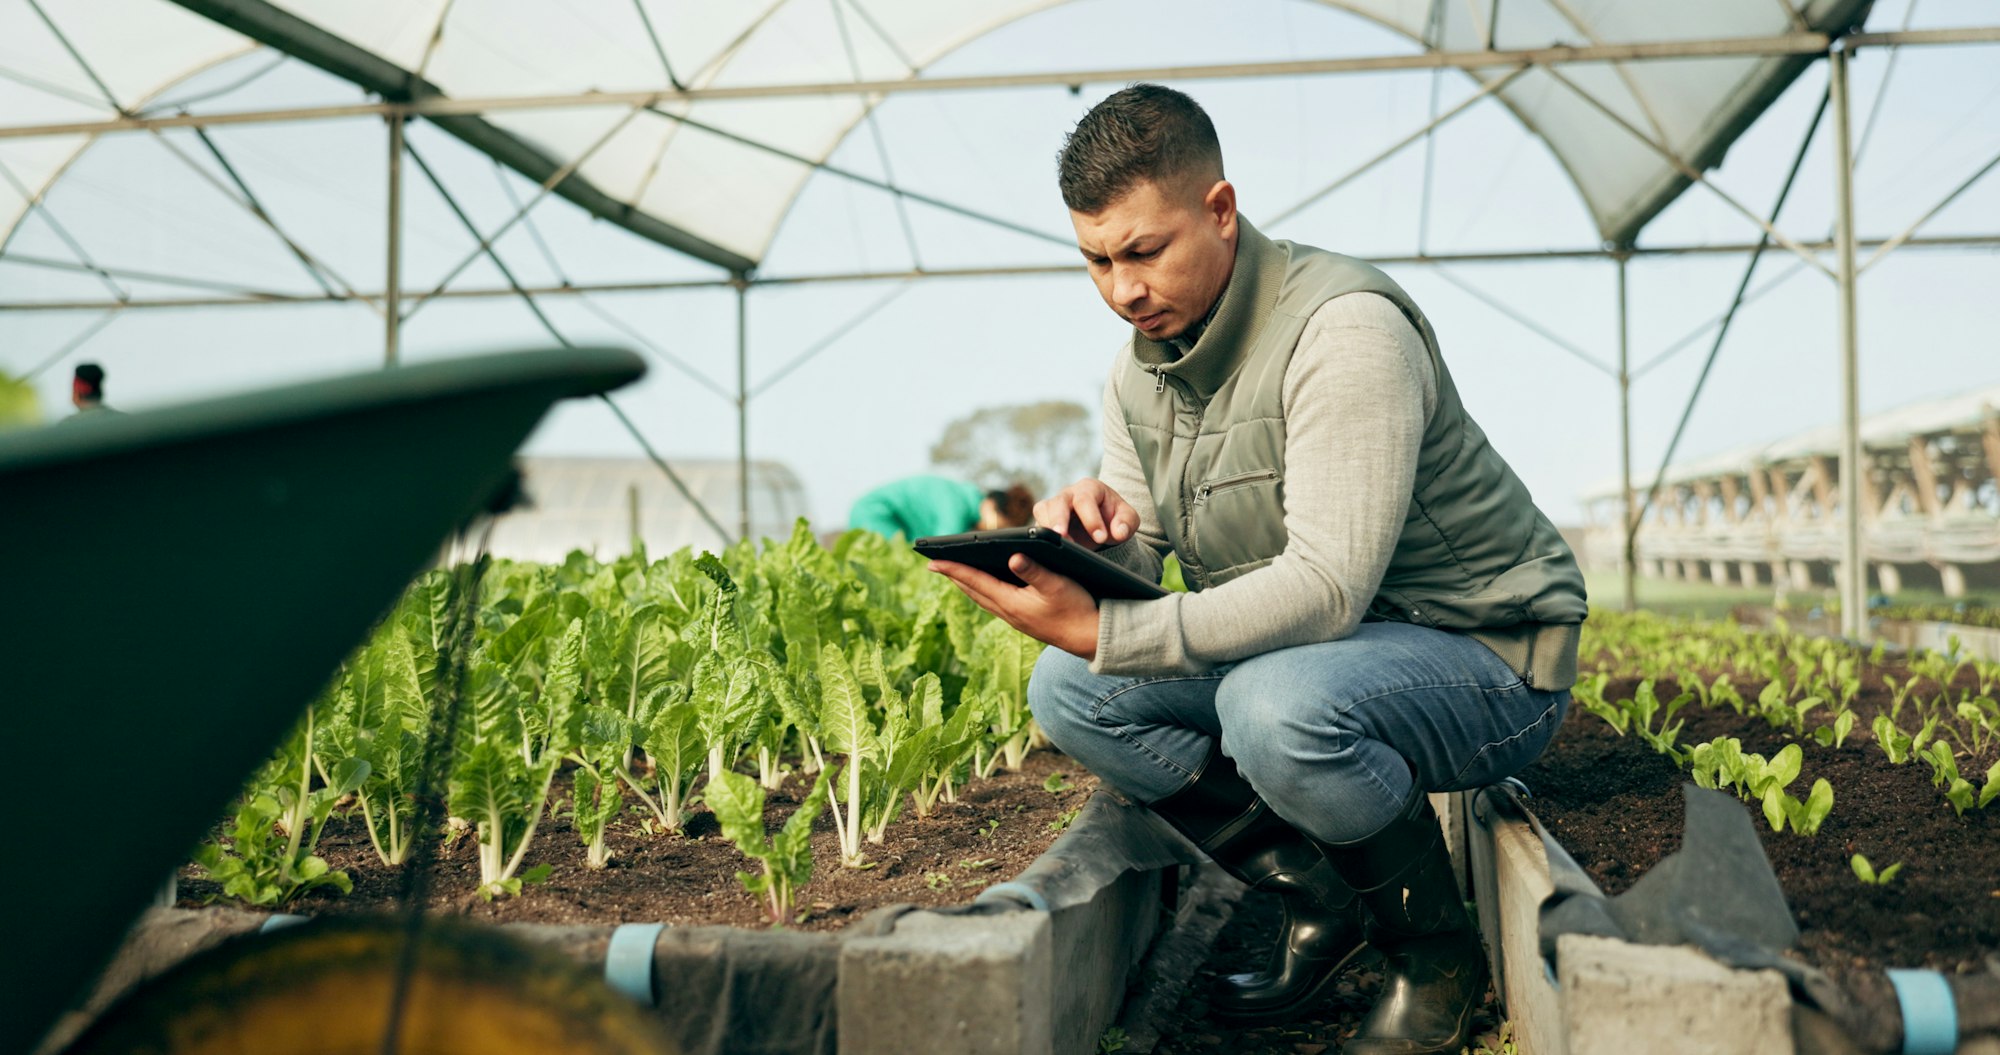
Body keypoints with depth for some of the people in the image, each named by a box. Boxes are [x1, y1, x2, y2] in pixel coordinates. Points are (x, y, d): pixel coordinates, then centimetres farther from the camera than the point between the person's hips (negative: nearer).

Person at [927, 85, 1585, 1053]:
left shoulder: (1342, 329, -24)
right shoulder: (1138, 372, 2)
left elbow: (1326, 588, -32)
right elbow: (1137, 566, 2)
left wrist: (1103, 634, -35)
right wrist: (1098, 528, -23)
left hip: (1490, 656, -7)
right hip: (1308, 649, 7)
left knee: (1278, 708, -38)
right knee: (1068, 691, -10)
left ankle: (1436, 948, -7)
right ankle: (1320, 898, 1)